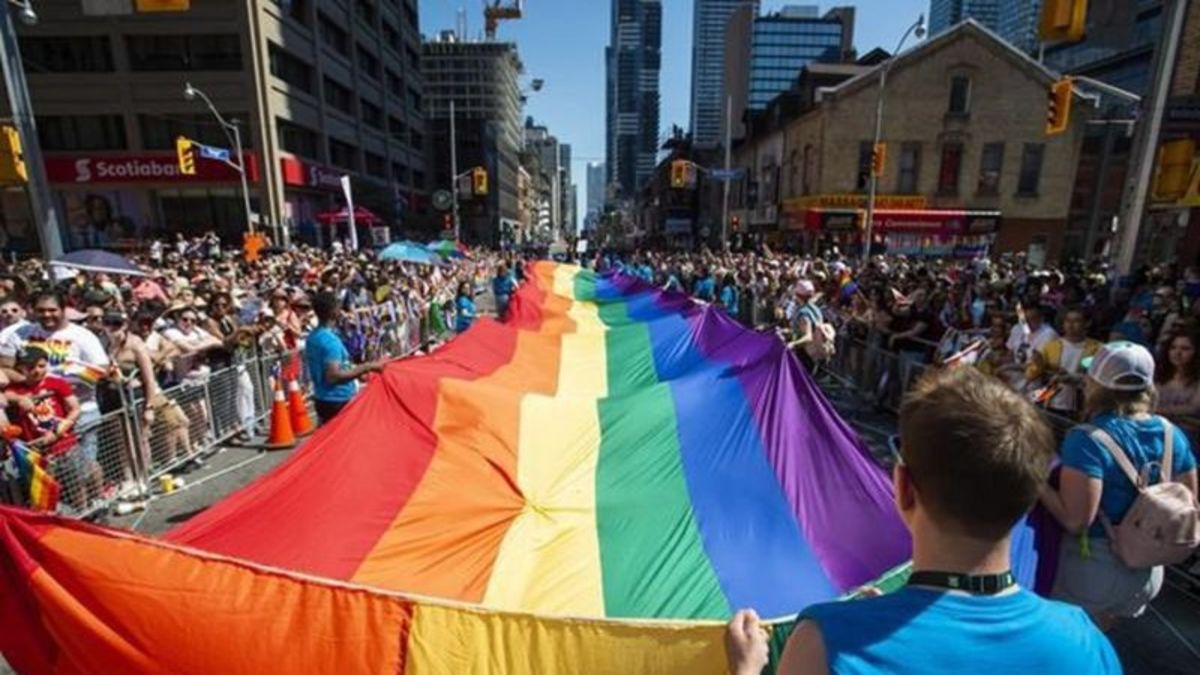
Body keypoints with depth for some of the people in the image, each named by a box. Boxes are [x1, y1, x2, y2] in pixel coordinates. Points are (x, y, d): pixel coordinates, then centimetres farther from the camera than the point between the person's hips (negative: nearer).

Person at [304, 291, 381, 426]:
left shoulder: (312, 338, 9)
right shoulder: (330, 341, -21)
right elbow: (333, 376, -29)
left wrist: (356, 370, 18)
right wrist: (366, 367, -26)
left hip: (321, 399, 9)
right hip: (338, 402, -9)